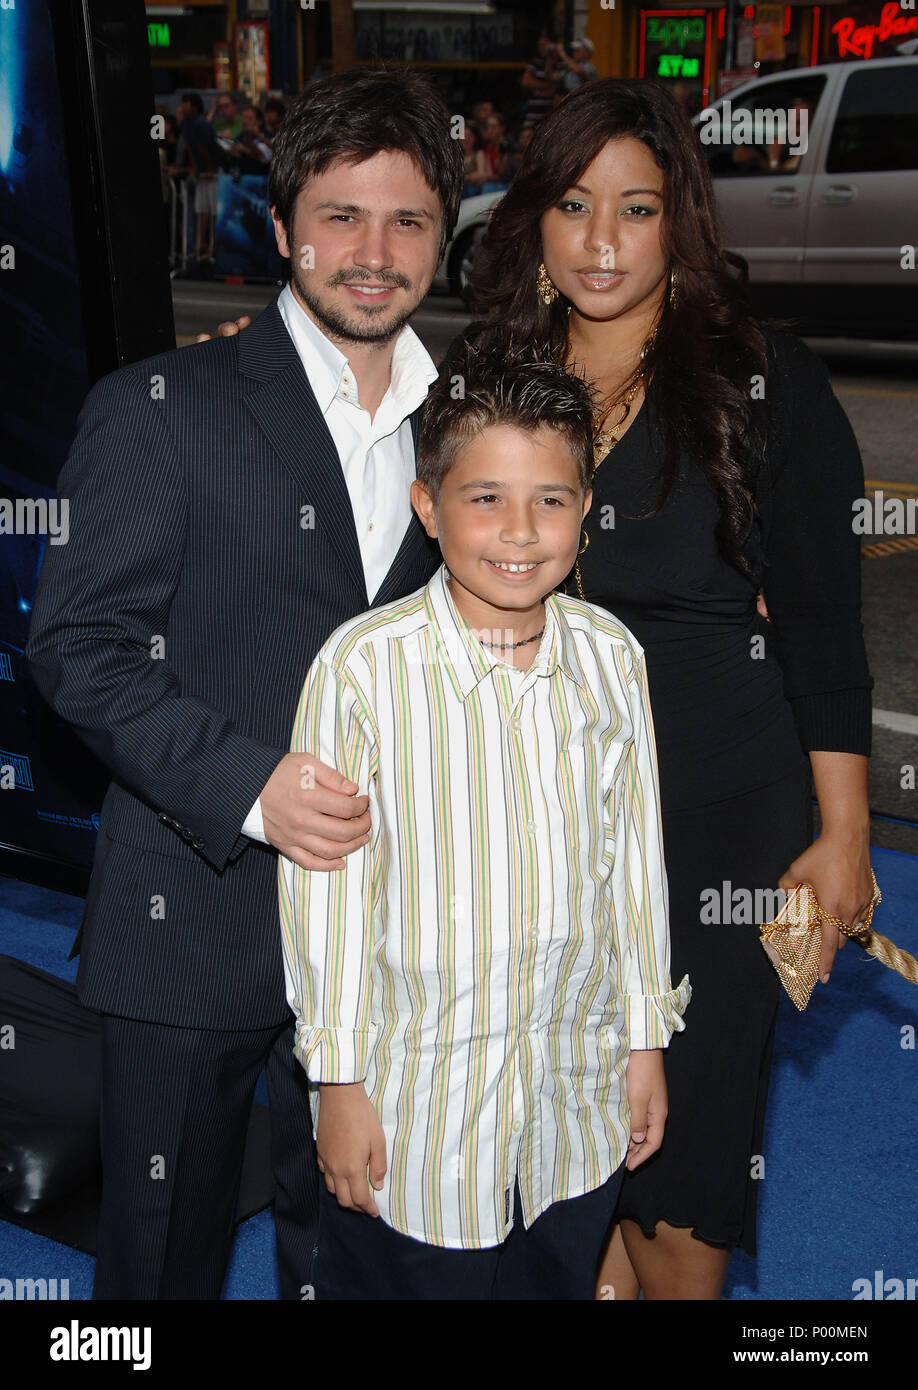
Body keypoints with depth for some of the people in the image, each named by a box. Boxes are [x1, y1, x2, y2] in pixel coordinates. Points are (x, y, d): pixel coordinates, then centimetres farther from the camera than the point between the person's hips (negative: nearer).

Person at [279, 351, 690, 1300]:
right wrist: (340, 1081, -7)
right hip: (413, 1110, -4)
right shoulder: (363, 664, -17)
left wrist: (647, 1037, 9)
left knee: (562, 1281, 20)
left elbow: (634, 853, 5)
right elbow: (326, 883, -11)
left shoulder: (611, 655, -3)